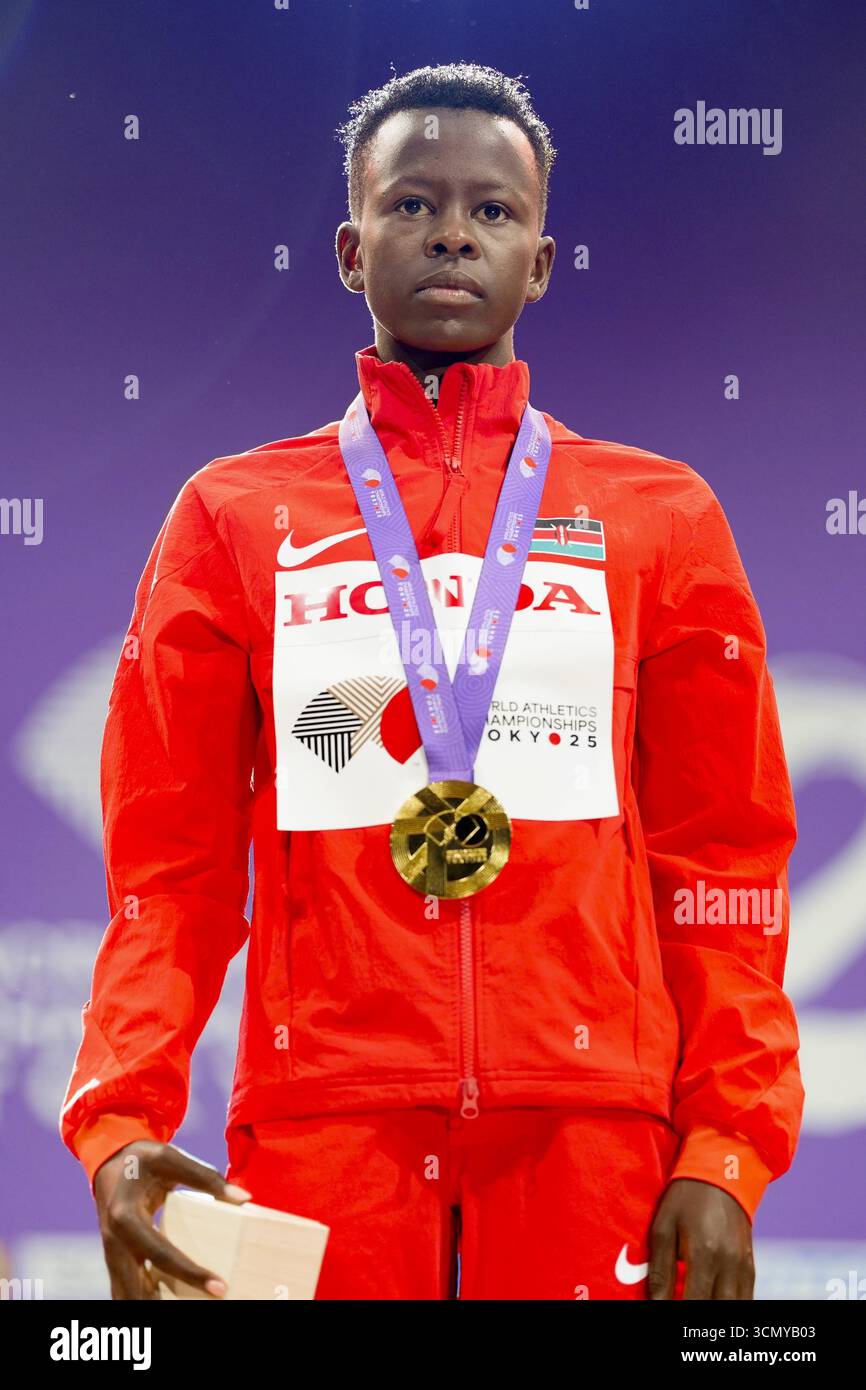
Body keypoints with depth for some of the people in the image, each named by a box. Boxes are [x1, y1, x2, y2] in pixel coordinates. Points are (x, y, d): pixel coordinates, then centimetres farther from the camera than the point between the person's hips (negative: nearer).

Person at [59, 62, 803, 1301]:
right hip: (320, 1126, 0)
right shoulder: (236, 517, 10)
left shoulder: (658, 519, 10)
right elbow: (172, 866, 7)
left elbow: (726, 862, 7)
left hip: (592, 1126, 0)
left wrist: (728, 1152, -4)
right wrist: (121, 1126, -8)